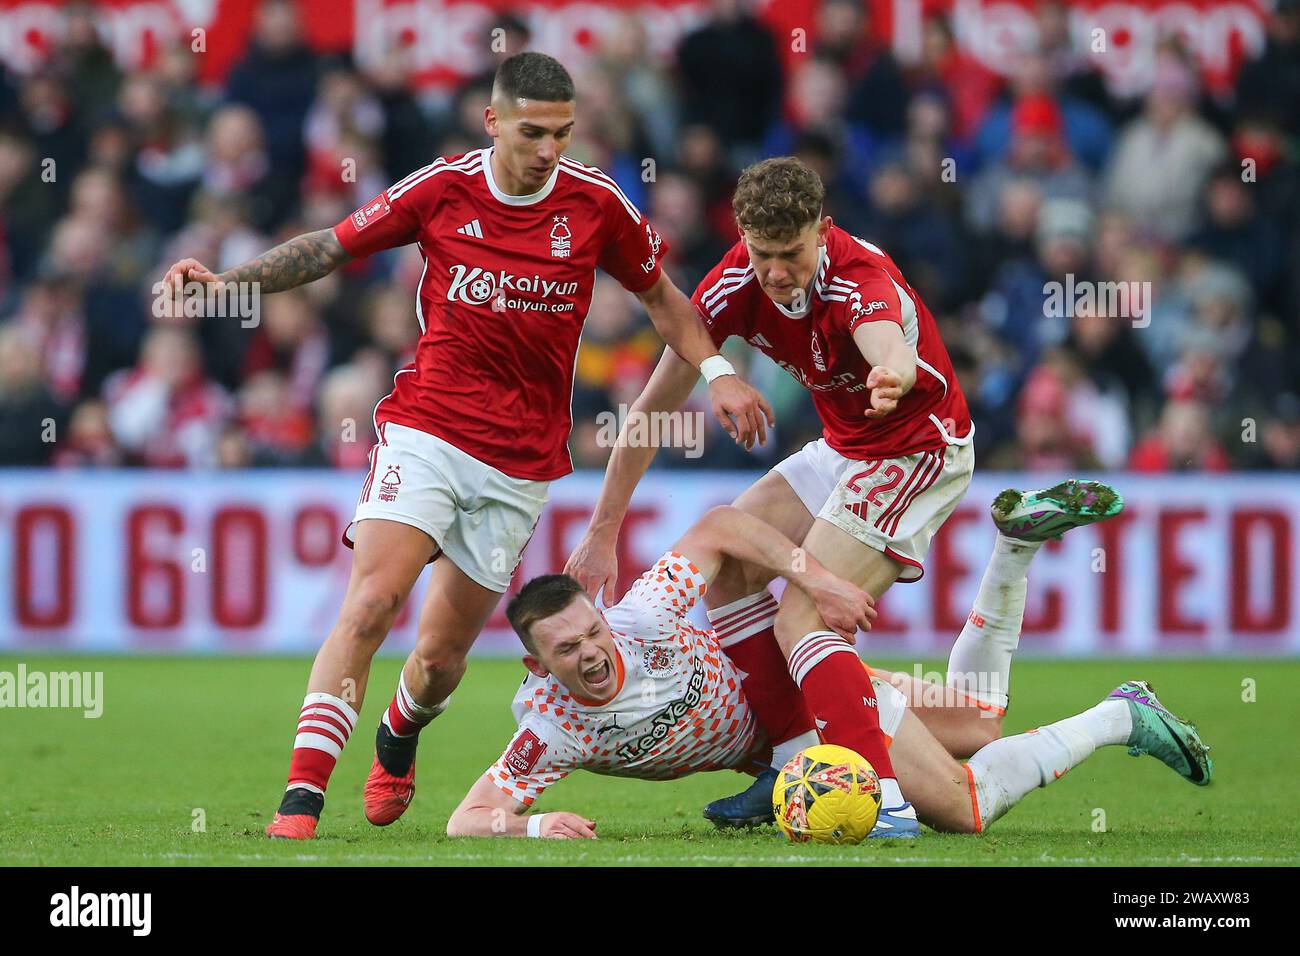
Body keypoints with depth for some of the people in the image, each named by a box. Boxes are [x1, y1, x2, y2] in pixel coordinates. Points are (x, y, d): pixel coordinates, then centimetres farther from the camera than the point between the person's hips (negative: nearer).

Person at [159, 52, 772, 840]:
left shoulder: (597, 204, -3)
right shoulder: (441, 189, -5)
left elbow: (661, 295, 14)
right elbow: (331, 248, 6)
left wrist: (717, 371, 0)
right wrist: (227, 279, -5)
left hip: (522, 464, 1)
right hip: (426, 431, -1)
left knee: (443, 653, 5)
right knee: (371, 604, -21)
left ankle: (399, 742, 41)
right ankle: (301, 800, -22)